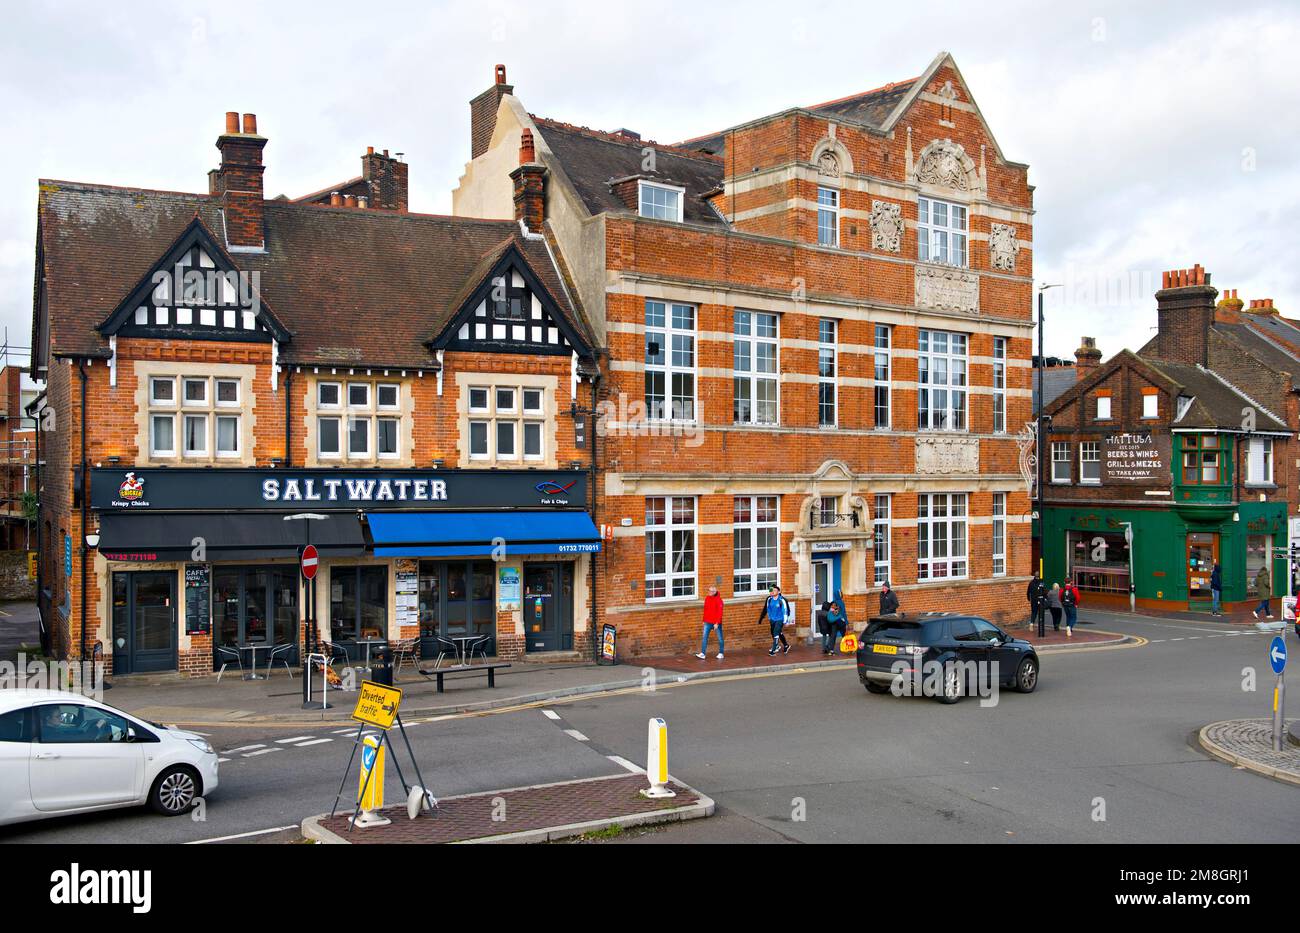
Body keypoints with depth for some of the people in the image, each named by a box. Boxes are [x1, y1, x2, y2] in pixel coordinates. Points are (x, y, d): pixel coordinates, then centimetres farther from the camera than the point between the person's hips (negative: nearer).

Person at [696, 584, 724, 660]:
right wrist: (704, 620, 14)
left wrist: (717, 623, -21)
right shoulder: (707, 598, 6)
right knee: (704, 637, -4)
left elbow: (720, 612, -16)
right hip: (708, 622, 5)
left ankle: (721, 653, 20)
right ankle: (703, 654, -6)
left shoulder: (718, 600, -13)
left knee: (720, 638, 8)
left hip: (716, 623, -5)